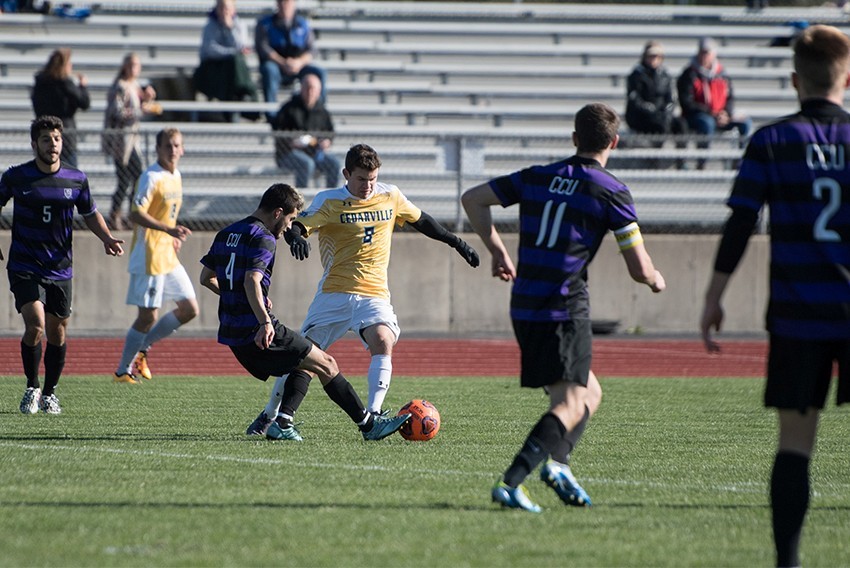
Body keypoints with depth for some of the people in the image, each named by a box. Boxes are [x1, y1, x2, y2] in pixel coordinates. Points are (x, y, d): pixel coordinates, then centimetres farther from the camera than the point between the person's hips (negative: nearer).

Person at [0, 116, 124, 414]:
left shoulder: (76, 179, 2)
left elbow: (90, 214, 16)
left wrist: (107, 239, -2)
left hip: (60, 269, 2)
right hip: (24, 268, -2)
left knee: (57, 333, 6)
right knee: (35, 325, -18)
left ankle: (50, 393, 24)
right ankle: (32, 388, 2)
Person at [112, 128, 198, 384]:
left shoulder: (176, 176, 12)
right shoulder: (151, 177, -15)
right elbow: (136, 214, -23)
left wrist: (173, 237, 12)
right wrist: (168, 229, -31)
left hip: (168, 256, 9)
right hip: (149, 256, -9)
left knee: (189, 309, 9)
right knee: (148, 316, -6)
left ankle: (142, 347, 19)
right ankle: (122, 371, 6)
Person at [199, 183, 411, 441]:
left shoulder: (225, 235, 15)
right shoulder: (263, 239, -12)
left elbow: (206, 278, 21)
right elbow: (251, 280, -27)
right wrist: (265, 322, -36)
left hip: (232, 334, 9)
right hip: (258, 333, -9)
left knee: (305, 365, 21)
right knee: (326, 364, -1)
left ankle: (281, 424, 7)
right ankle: (369, 424, -1)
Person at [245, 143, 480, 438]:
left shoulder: (391, 196, 8)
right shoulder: (329, 201, -4)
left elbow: (420, 220, 24)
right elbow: (299, 224, -16)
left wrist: (455, 242, 28)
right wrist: (296, 237, -40)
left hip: (374, 292, 2)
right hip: (334, 292, -2)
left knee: (383, 342, -26)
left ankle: (373, 414, -30)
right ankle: (272, 415, 12)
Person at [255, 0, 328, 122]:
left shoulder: (303, 24, 10)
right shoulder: (264, 23, 4)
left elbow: (310, 51, 2)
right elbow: (262, 48, -10)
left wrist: (299, 62, -21)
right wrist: (283, 63, -23)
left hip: (298, 65, 2)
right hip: (275, 63, -2)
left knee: (319, 73, -23)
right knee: (269, 70, -36)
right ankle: (271, 115, -38)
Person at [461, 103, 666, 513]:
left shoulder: (536, 178, 11)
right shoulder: (612, 193, -4)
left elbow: (472, 199, 15)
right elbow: (640, 270, -3)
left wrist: (497, 251, 20)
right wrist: (656, 280, 20)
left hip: (524, 309, 7)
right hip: (565, 309, -7)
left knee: (590, 392, 20)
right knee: (571, 405, -9)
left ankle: (557, 460, -2)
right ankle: (511, 483, -25)